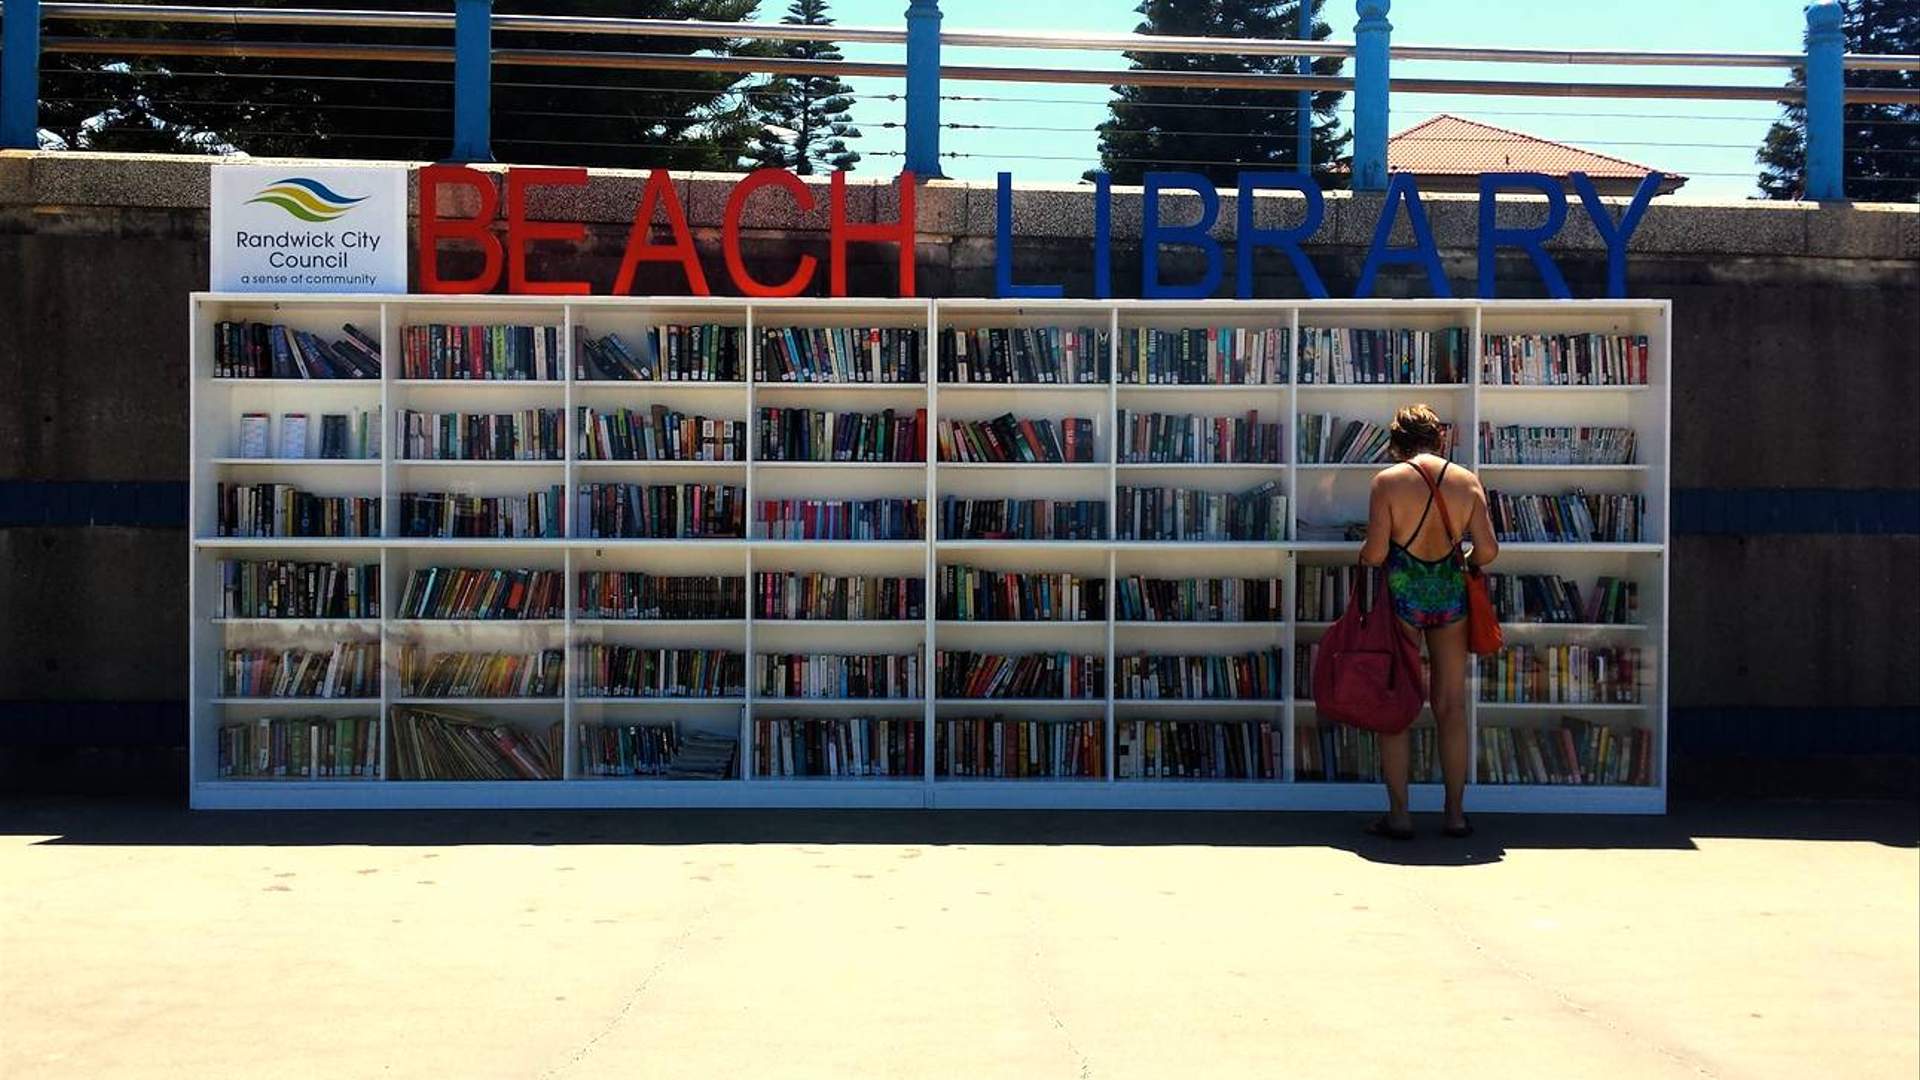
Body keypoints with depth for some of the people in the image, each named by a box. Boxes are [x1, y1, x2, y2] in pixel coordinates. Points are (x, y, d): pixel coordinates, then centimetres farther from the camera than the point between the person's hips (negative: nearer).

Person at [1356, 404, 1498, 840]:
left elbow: (1375, 552, -15)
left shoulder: (1387, 481, -10)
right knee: (1451, 706, 11)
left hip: (1401, 593, -3)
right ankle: (1455, 813, 15)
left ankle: (1399, 815, 7)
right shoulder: (1467, 481, -1)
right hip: (1450, 593, 3)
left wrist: (1363, 558, 8)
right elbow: (1488, 550, -2)